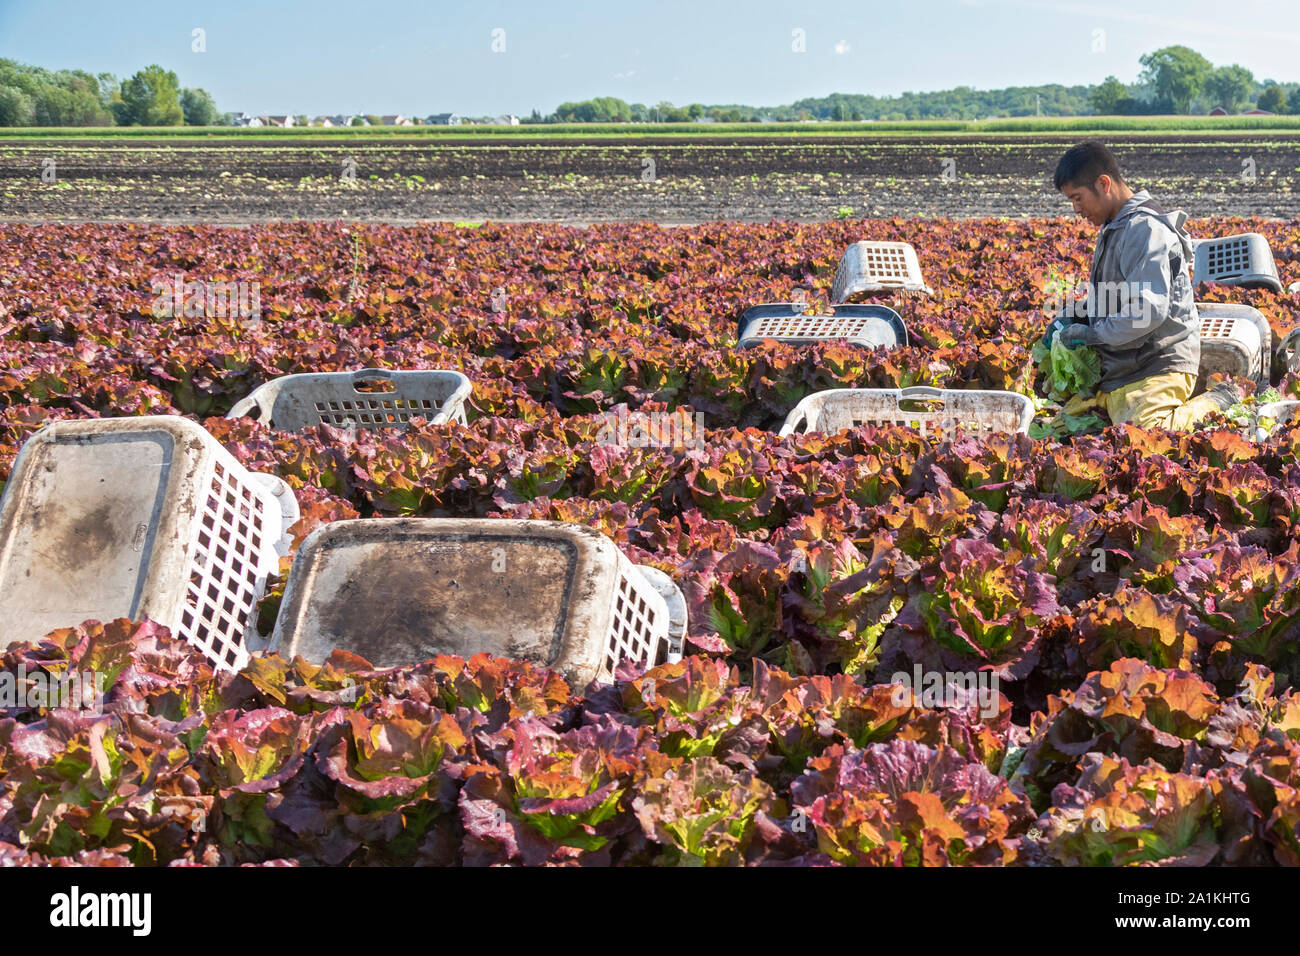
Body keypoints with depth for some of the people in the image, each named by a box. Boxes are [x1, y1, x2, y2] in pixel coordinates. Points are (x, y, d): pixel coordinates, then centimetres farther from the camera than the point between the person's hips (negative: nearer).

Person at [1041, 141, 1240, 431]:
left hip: (1159, 367, -10)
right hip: (1122, 365, 10)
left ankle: (1216, 401, -2)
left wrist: (1096, 333, -17)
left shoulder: (1145, 229, -17)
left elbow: (1150, 309, -25)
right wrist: (1072, 317, 11)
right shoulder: (1114, 228, 16)